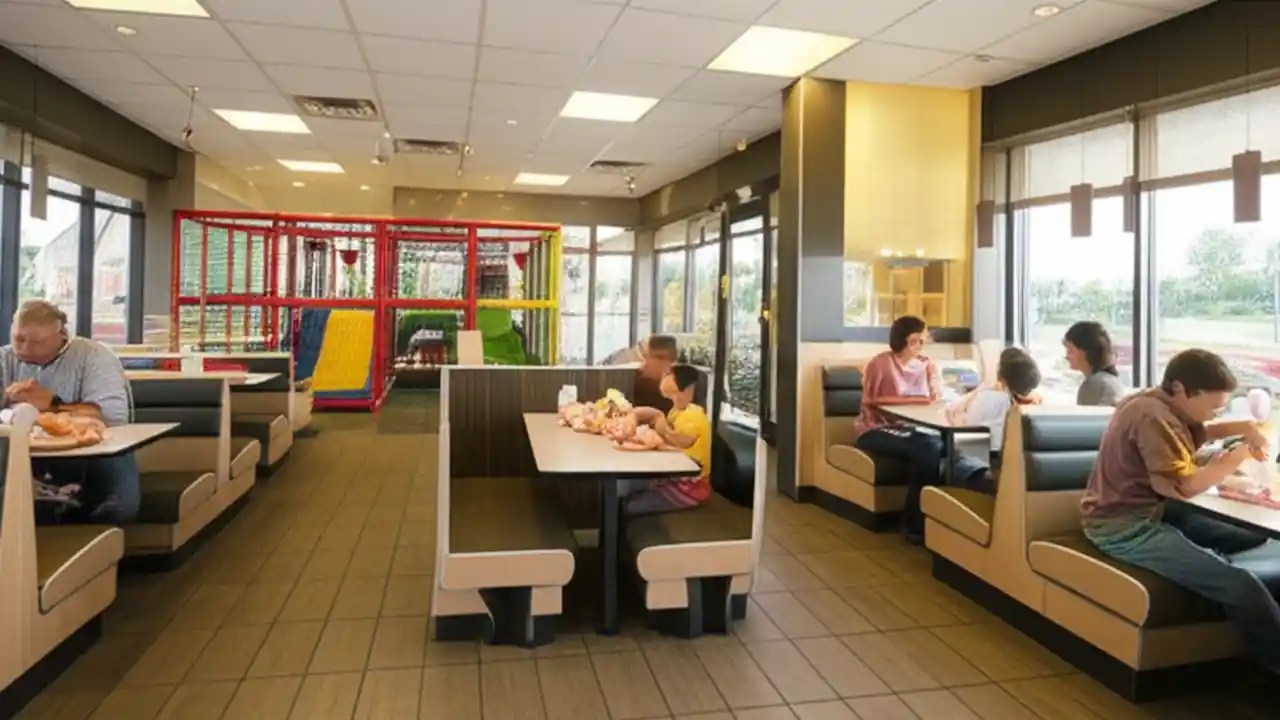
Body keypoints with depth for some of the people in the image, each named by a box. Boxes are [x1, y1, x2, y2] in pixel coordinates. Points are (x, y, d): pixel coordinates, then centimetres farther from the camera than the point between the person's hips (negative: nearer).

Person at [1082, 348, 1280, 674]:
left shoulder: (1161, 404, 10)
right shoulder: (1152, 417, -20)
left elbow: (1199, 433, 25)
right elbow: (1184, 486, -24)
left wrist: (1244, 428, 6)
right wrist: (1237, 455, -11)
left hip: (1153, 511, 11)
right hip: (1126, 528, -11)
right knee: (1241, 585, -22)